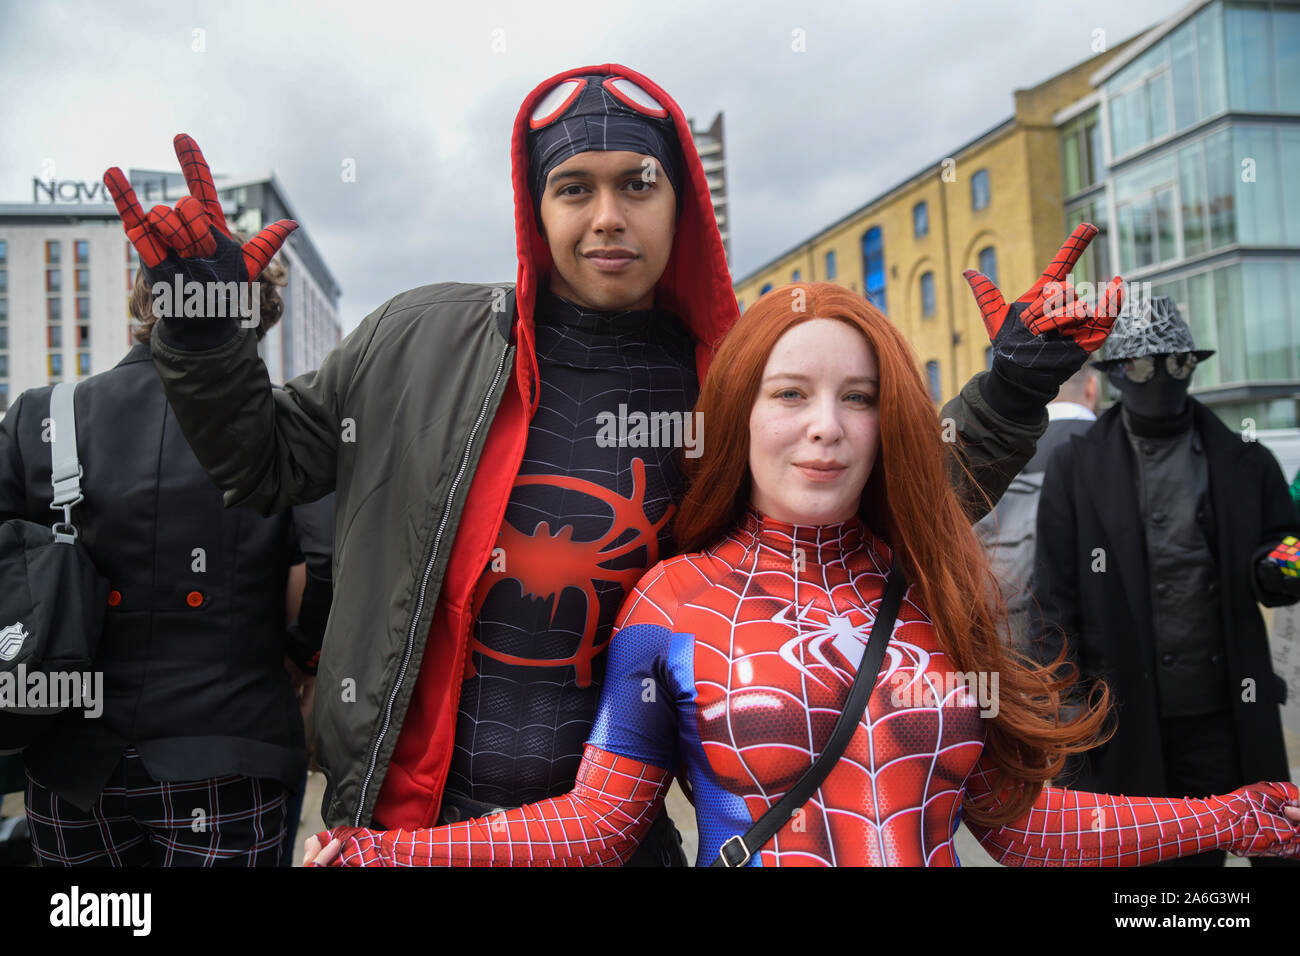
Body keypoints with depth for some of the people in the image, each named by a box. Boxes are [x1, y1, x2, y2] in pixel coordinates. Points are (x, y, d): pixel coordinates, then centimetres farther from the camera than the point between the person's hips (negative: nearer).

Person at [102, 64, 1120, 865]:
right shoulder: (422, 339, -6)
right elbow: (267, 461, 6)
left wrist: (1010, 393, -6)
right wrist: (200, 324, -8)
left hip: (616, 821, 1)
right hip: (402, 815, 0)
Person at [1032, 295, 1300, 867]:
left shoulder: (1245, 464, 5)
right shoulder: (1076, 468, 0)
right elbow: (1055, 600, -3)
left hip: (1222, 713, 2)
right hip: (1122, 718, -1)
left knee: (1203, 852, 13)